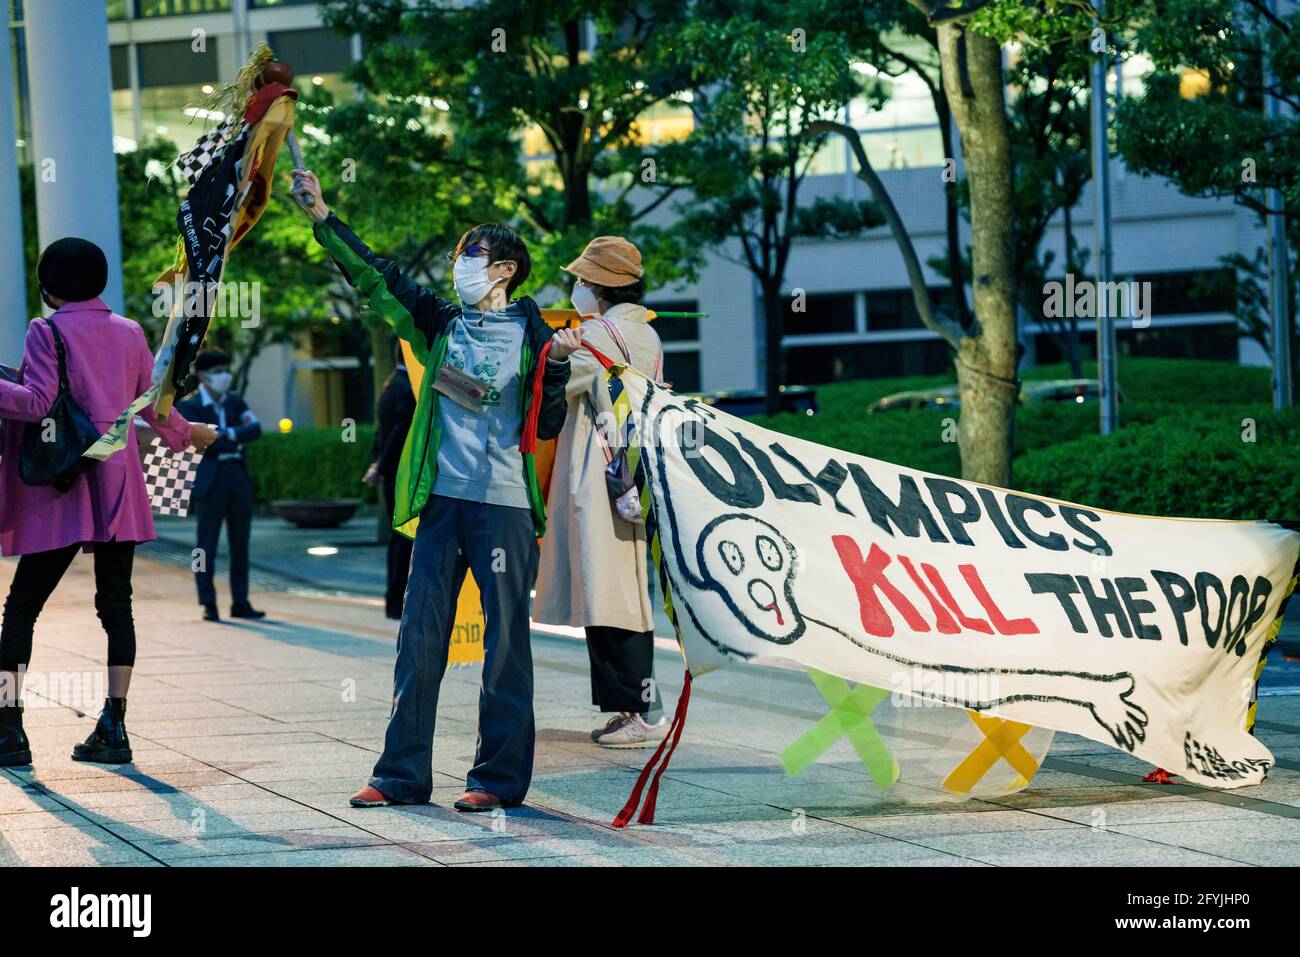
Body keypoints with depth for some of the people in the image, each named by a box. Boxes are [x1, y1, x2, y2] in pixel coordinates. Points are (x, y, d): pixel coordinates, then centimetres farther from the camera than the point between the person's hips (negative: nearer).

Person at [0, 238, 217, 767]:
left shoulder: (47, 331, -5)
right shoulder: (128, 332, 10)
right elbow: (153, 405, 15)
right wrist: (186, 432, 33)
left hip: (61, 493, -4)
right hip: (119, 491, 5)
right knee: (115, 603, 5)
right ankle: (113, 727, -3)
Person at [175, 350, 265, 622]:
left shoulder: (235, 402, 13)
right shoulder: (188, 405, -2)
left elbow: (255, 429, -3)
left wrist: (229, 435, -17)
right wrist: (233, 443, -10)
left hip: (238, 477, 5)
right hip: (209, 481, -5)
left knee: (240, 543, 7)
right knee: (207, 543, -3)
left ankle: (240, 602, 13)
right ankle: (208, 604, 2)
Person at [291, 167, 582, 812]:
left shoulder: (530, 334, 0)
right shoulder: (441, 322, 12)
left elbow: (545, 427, -2)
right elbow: (373, 276, 13)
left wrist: (557, 365, -16)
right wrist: (321, 217, 9)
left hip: (504, 505, -4)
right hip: (441, 500, 5)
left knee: (505, 639, 0)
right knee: (419, 636, 5)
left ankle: (499, 777, 5)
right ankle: (402, 775, 10)